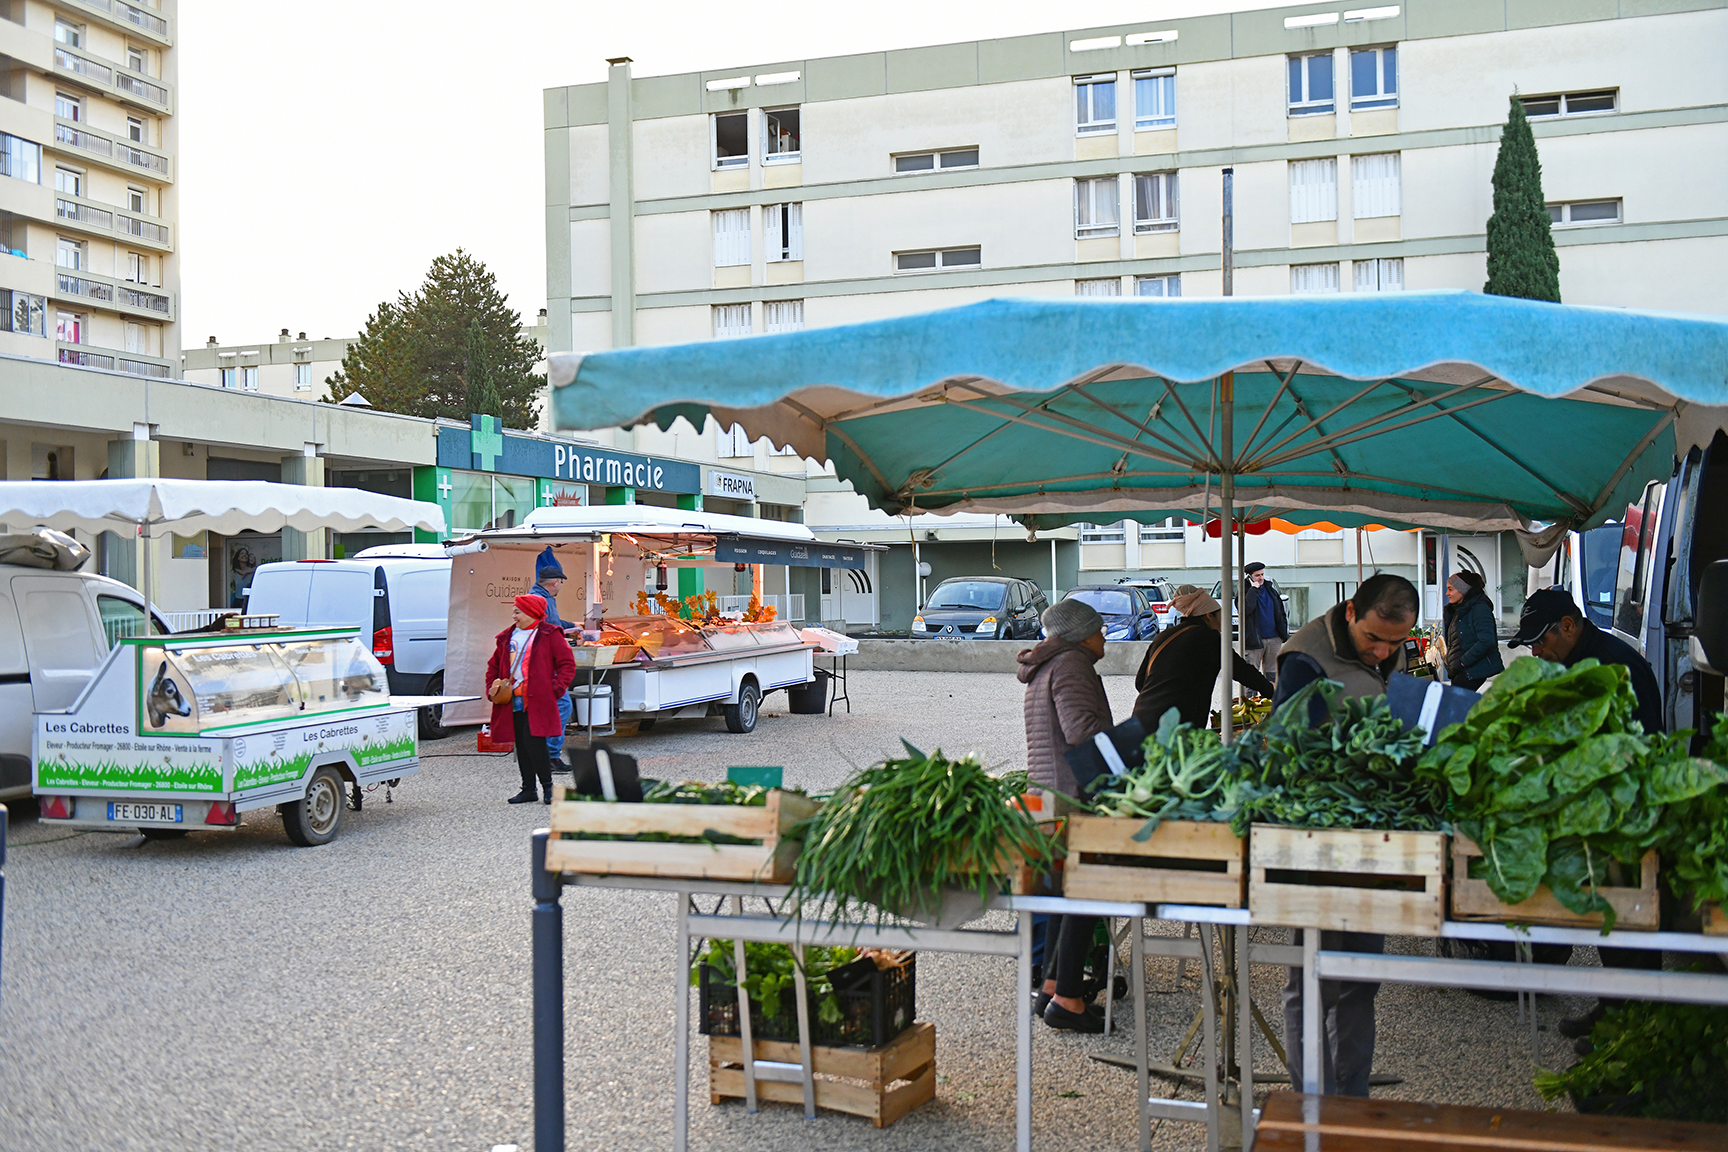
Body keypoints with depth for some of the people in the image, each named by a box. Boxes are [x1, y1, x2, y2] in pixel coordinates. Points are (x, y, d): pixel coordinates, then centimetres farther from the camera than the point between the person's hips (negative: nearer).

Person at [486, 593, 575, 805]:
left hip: (537, 702, -6)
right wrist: (492, 687, 9)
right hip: (513, 701, 6)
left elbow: (568, 664, -4)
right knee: (522, 746, 8)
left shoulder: (549, 635, -2)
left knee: (534, 742, -13)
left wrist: (555, 689, -12)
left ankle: (547, 786, 1)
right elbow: (494, 665, 24)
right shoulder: (507, 637, 15)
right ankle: (528, 789, 16)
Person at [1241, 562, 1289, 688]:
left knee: (1273, 673, 11)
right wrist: (1254, 589, -19)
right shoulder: (1245, 591, -4)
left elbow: (1280, 610, 18)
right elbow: (1245, 609, -25)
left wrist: (1284, 630, 11)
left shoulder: (1270, 588, 11)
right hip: (1255, 639, -5)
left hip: (1274, 638, 5)